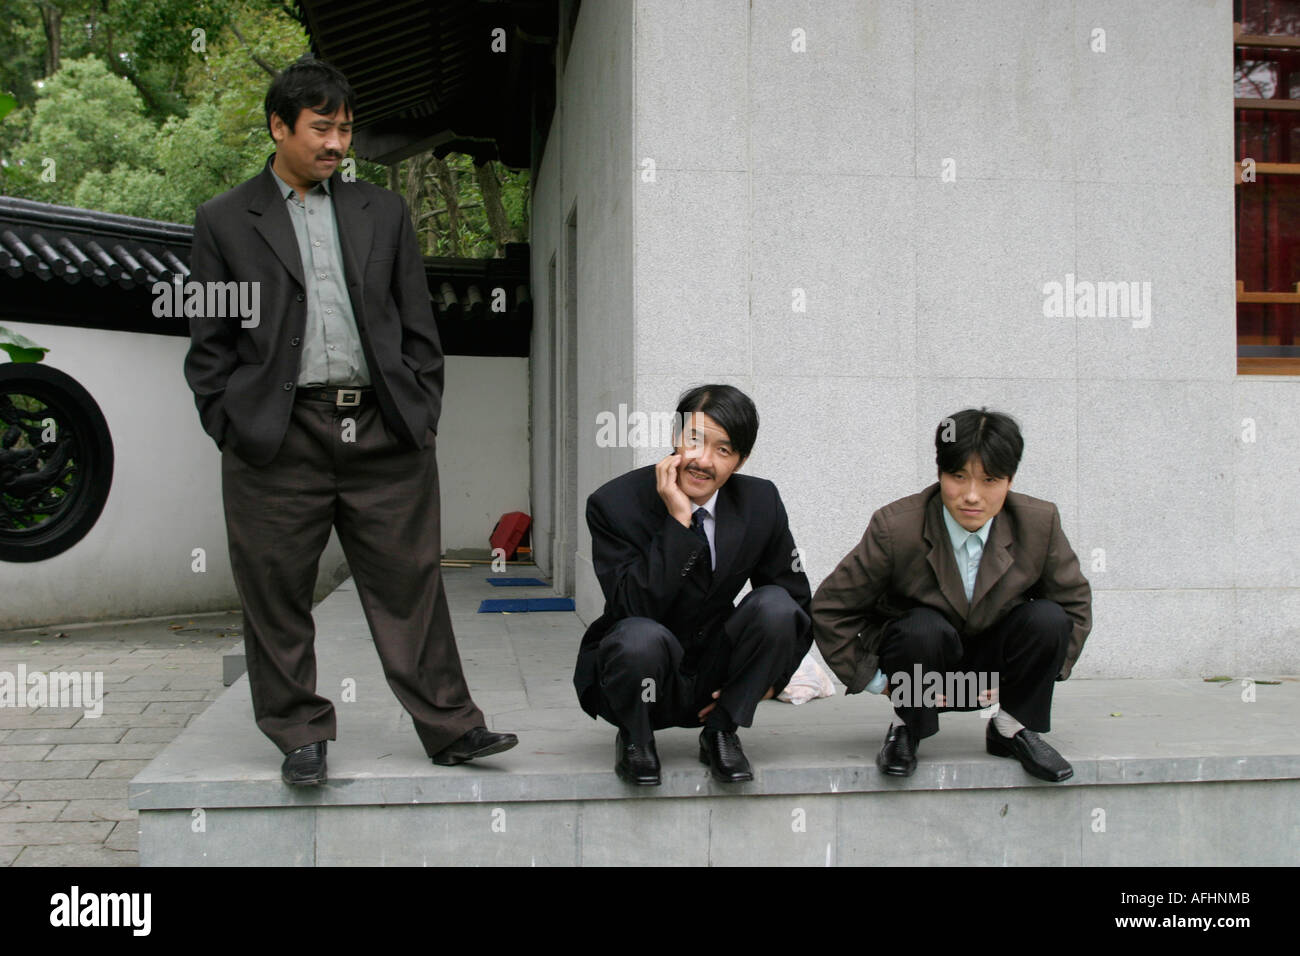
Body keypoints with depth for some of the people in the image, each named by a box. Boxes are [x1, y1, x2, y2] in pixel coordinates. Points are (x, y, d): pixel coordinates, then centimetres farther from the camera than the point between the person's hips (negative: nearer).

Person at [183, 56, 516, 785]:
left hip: (384, 431, 2)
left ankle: (450, 727, 9)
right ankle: (302, 735, 18)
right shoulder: (225, 221, 9)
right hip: (278, 439, -1)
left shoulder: (384, 212, 16)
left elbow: (418, 327, 15)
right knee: (278, 595, 4)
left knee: (411, 585, 2)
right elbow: (210, 344, 7)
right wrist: (235, 430, -3)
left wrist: (422, 418, 6)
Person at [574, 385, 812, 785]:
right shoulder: (615, 504, -15)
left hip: (716, 681, 3)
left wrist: (770, 677, -5)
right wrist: (678, 522, -31)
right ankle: (635, 741, -4)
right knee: (643, 637, -37)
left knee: (776, 605, -22)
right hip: (643, 677, -3)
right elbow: (636, 609, -26)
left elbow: (797, 599, 7)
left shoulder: (761, 502, -4)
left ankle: (721, 733, -3)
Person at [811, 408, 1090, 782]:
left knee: (1048, 619, -23)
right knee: (923, 628, -35)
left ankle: (1012, 727, 1)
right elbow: (831, 608, -12)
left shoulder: (1040, 523, -12)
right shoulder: (895, 528, -21)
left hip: (992, 676, 3)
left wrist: (1038, 673, -5)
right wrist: (873, 679, -13)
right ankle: (907, 728, -5)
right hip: (921, 663, -3)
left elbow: (1075, 604, 3)